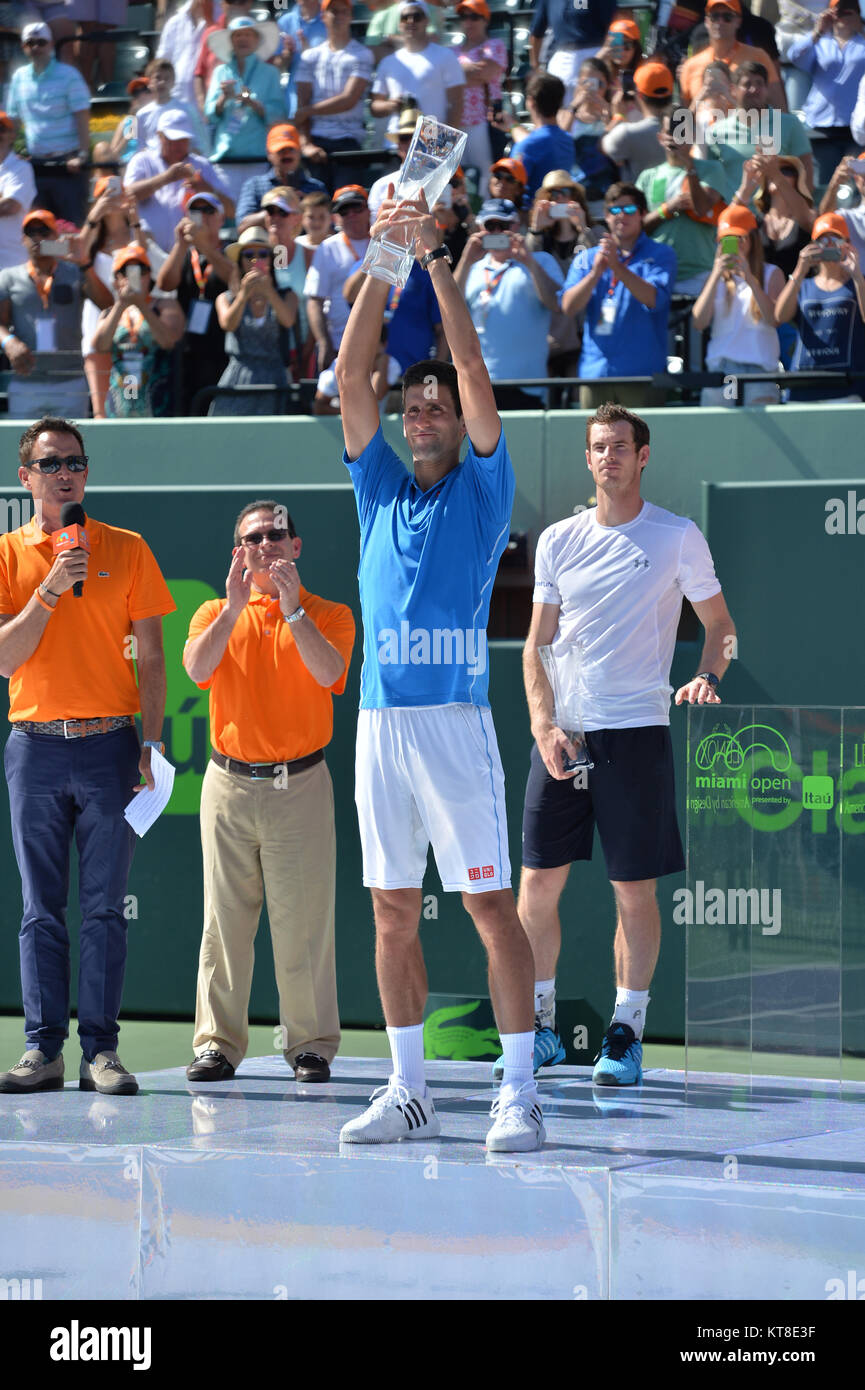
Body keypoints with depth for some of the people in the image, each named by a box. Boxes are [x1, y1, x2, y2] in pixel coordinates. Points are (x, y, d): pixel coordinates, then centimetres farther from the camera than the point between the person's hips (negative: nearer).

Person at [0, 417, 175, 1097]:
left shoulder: (126, 549, 7)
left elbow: (150, 656, 6)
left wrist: (151, 742, -4)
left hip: (109, 743, -1)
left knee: (105, 907, -2)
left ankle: (101, 1050, -1)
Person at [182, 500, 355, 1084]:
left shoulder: (329, 615, 6)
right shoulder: (216, 614, 11)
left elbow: (327, 672, -14)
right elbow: (197, 668, -10)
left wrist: (293, 609, -21)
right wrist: (234, 606, -19)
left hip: (300, 786, -2)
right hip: (230, 783, 2)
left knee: (304, 920, -3)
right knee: (225, 919, 2)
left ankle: (311, 1043, 4)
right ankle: (218, 1043, 5)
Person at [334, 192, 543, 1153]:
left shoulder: (483, 489, 5)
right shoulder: (380, 489, 16)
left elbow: (473, 370, -4)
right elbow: (351, 376, 10)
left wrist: (434, 258, -5)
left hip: (455, 718, -5)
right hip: (380, 717, 5)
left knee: (490, 905, -7)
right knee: (393, 910, 7)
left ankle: (519, 1093, -7)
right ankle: (409, 1092, 13)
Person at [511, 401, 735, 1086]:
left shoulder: (677, 537, 1)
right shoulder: (558, 541, 9)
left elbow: (721, 625, 8)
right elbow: (537, 643, 11)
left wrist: (706, 677, -12)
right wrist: (544, 724, -3)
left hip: (637, 733, -3)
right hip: (562, 738, 3)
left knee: (635, 893, -1)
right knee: (538, 883, 1)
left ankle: (627, 1034, 7)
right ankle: (539, 1027, 13)